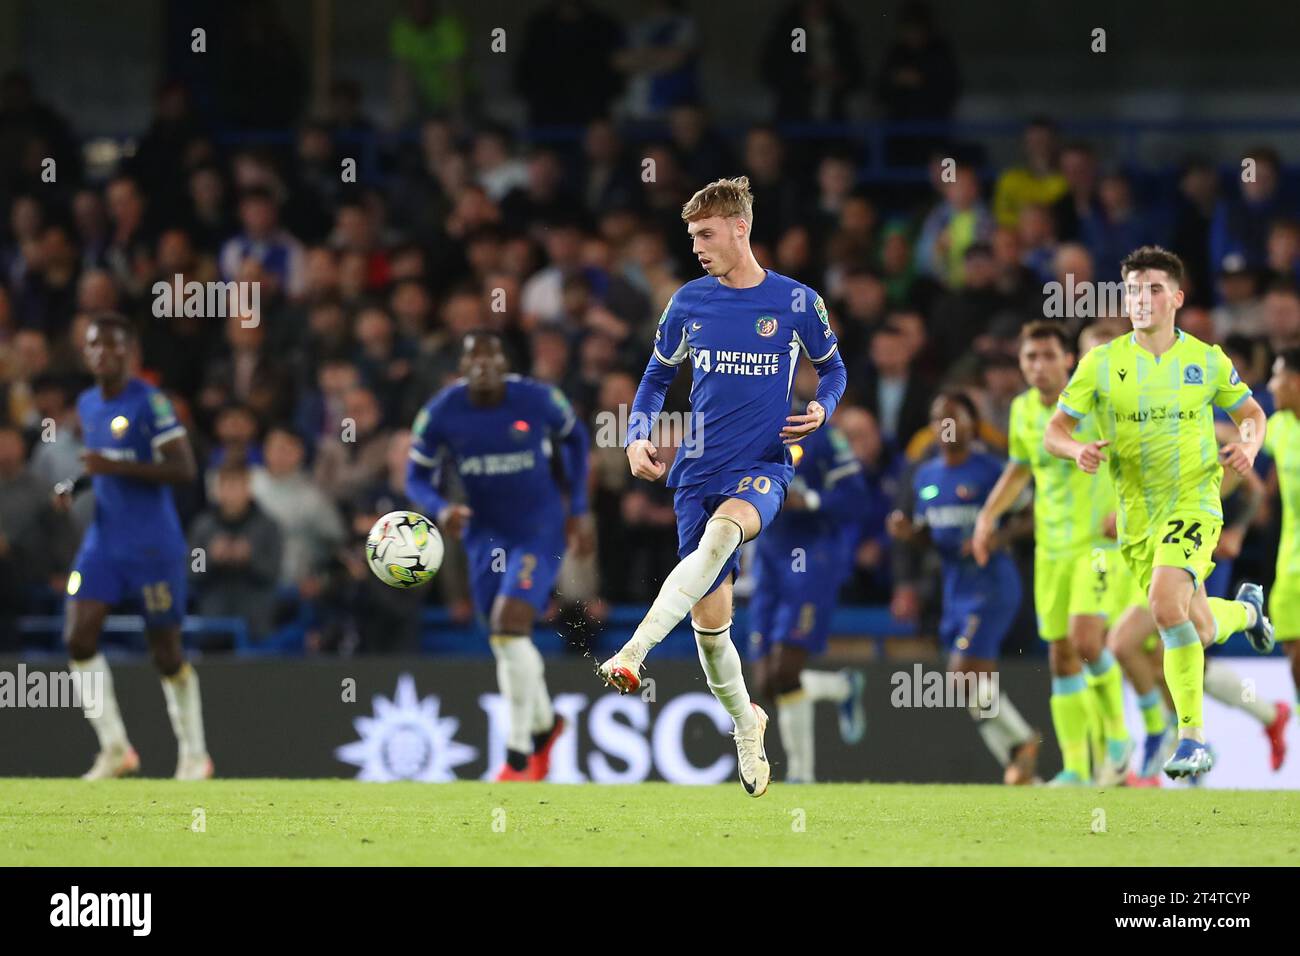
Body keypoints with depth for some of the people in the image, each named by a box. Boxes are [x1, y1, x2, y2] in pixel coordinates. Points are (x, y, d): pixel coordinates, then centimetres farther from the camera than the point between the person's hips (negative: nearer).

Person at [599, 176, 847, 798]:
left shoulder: (796, 303, 0)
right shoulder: (689, 303, 6)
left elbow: (832, 368, 16)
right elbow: (657, 377, 18)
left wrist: (821, 410, -5)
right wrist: (638, 437, 1)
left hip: (764, 468, -3)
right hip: (698, 470, 3)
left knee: (721, 531, -37)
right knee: (709, 618, 1)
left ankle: (632, 655, -46)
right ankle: (744, 721, 28)